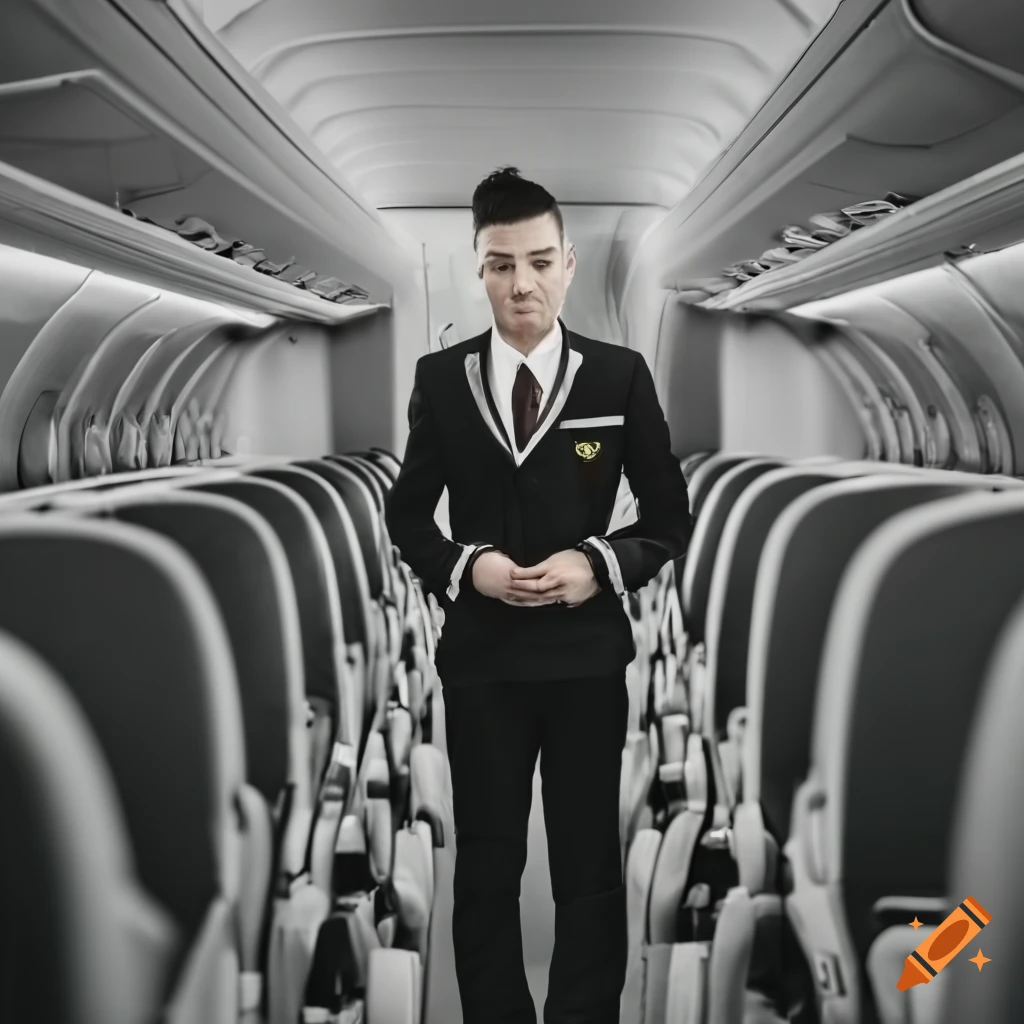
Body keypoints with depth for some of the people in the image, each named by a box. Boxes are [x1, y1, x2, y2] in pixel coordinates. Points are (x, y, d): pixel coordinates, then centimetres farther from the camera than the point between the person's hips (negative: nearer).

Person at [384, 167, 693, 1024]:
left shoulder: (620, 376, -3)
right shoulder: (440, 379, 0)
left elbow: (670, 516, 2)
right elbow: (408, 514, 7)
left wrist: (600, 564, -15)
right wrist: (464, 567, -12)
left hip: (587, 655, -1)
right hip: (480, 656, 1)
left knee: (589, 864, 8)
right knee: (486, 864, 11)